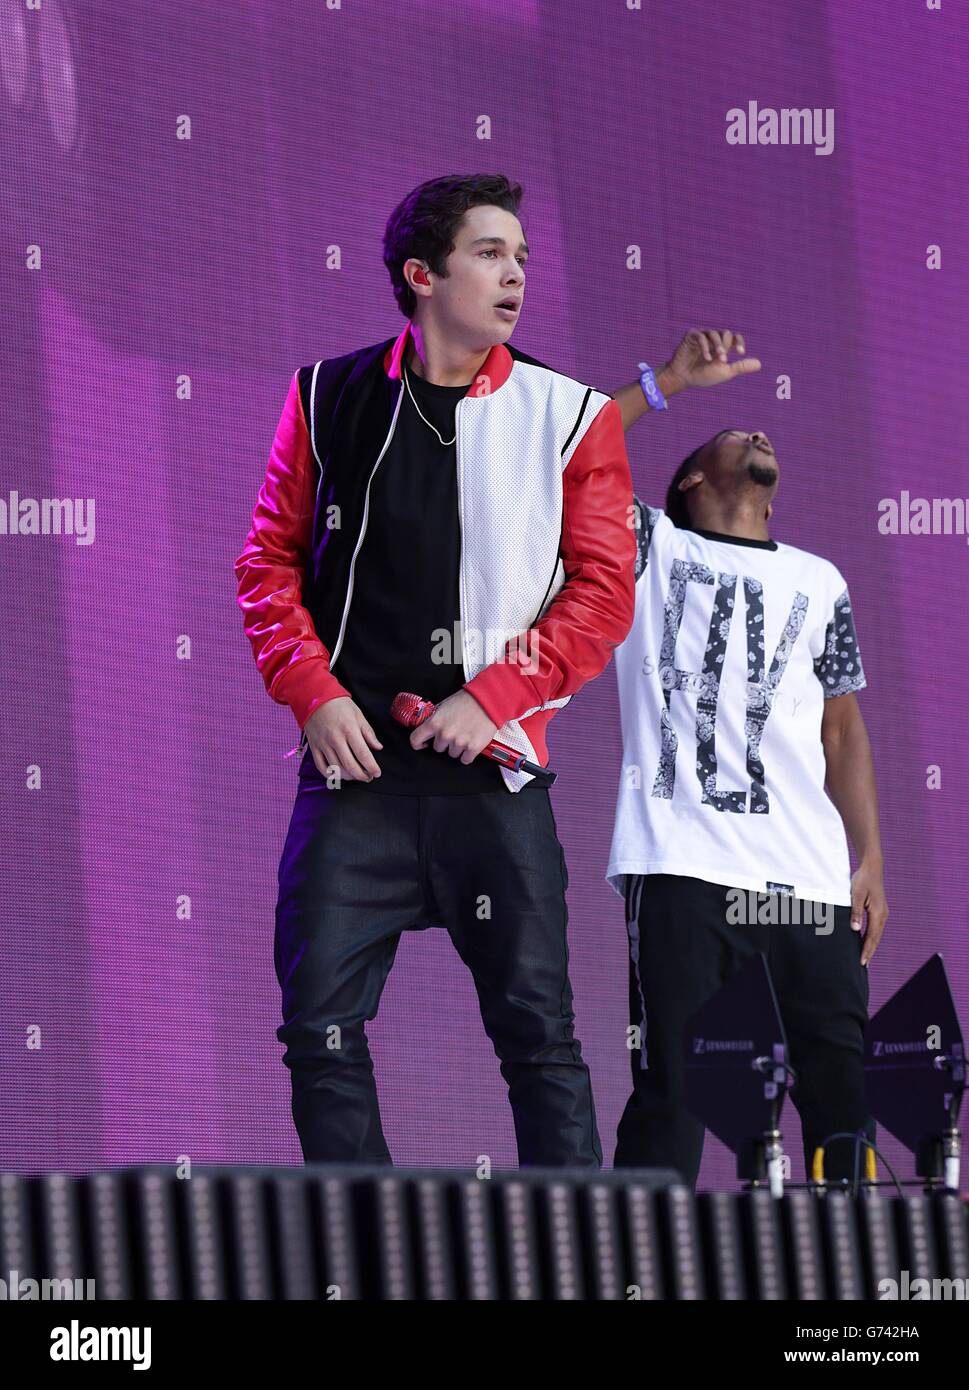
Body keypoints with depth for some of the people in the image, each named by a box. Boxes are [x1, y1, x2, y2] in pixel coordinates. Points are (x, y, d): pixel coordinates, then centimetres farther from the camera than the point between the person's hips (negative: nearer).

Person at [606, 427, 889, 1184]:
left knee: (847, 1092, -1)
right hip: (684, 867, -4)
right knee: (672, 1092, -8)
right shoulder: (649, 547, 13)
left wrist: (872, 861, 12)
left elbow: (843, 730, 22)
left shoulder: (819, 581, 23)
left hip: (813, 886, 4)